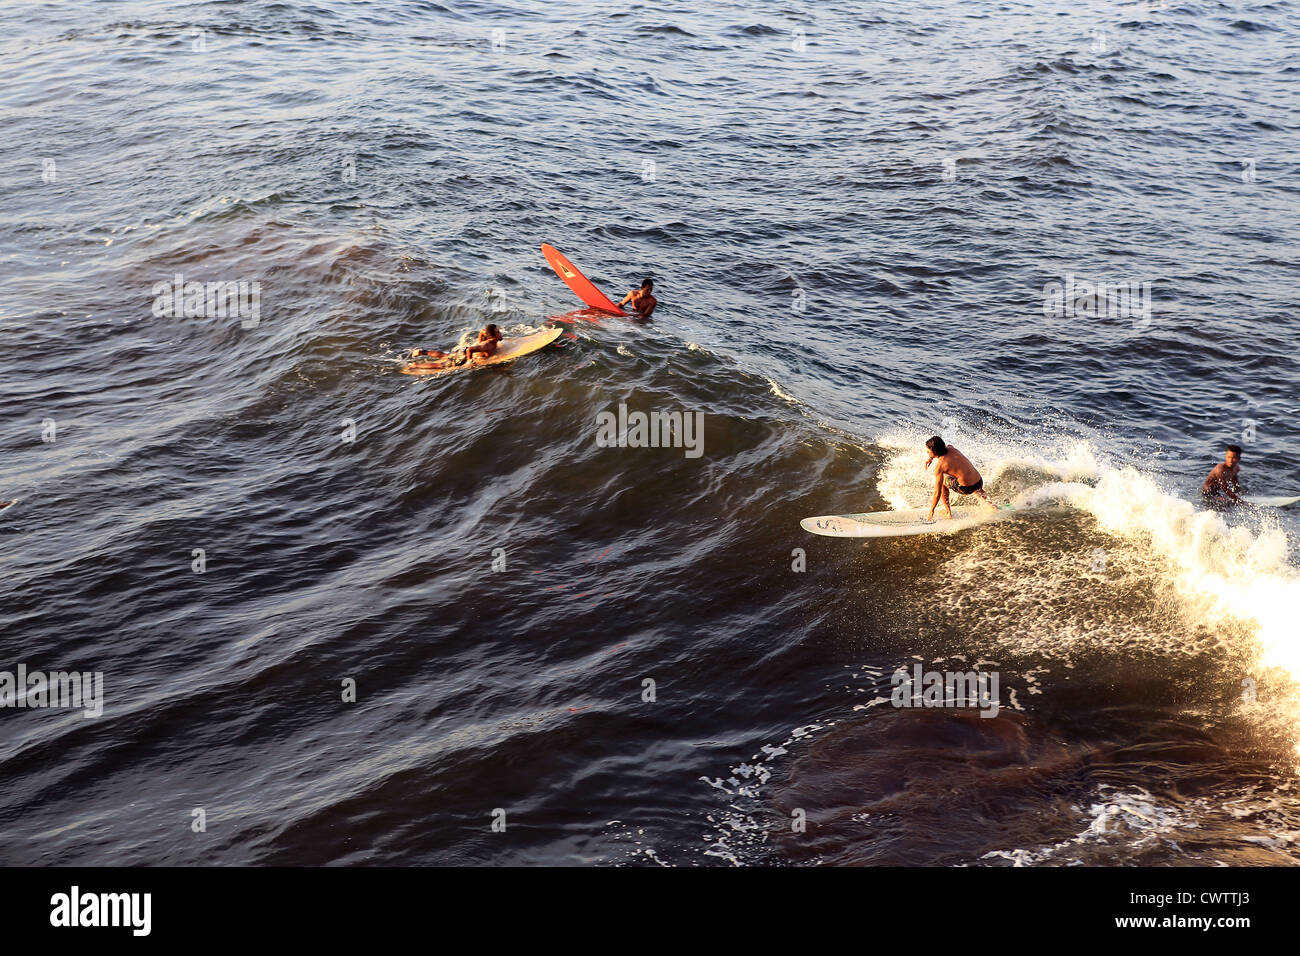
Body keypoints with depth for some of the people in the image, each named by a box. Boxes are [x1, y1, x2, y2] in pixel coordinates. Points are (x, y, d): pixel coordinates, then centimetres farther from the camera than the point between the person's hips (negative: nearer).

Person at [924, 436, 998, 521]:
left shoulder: (939, 466, -11)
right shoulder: (951, 449, 5)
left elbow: (937, 492, -9)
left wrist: (931, 511, -1)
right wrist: (931, 458, 33)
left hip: (966, 489, -7)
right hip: (979, 482, 7)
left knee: (942, 481, 16)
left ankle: (948, 512, 18)